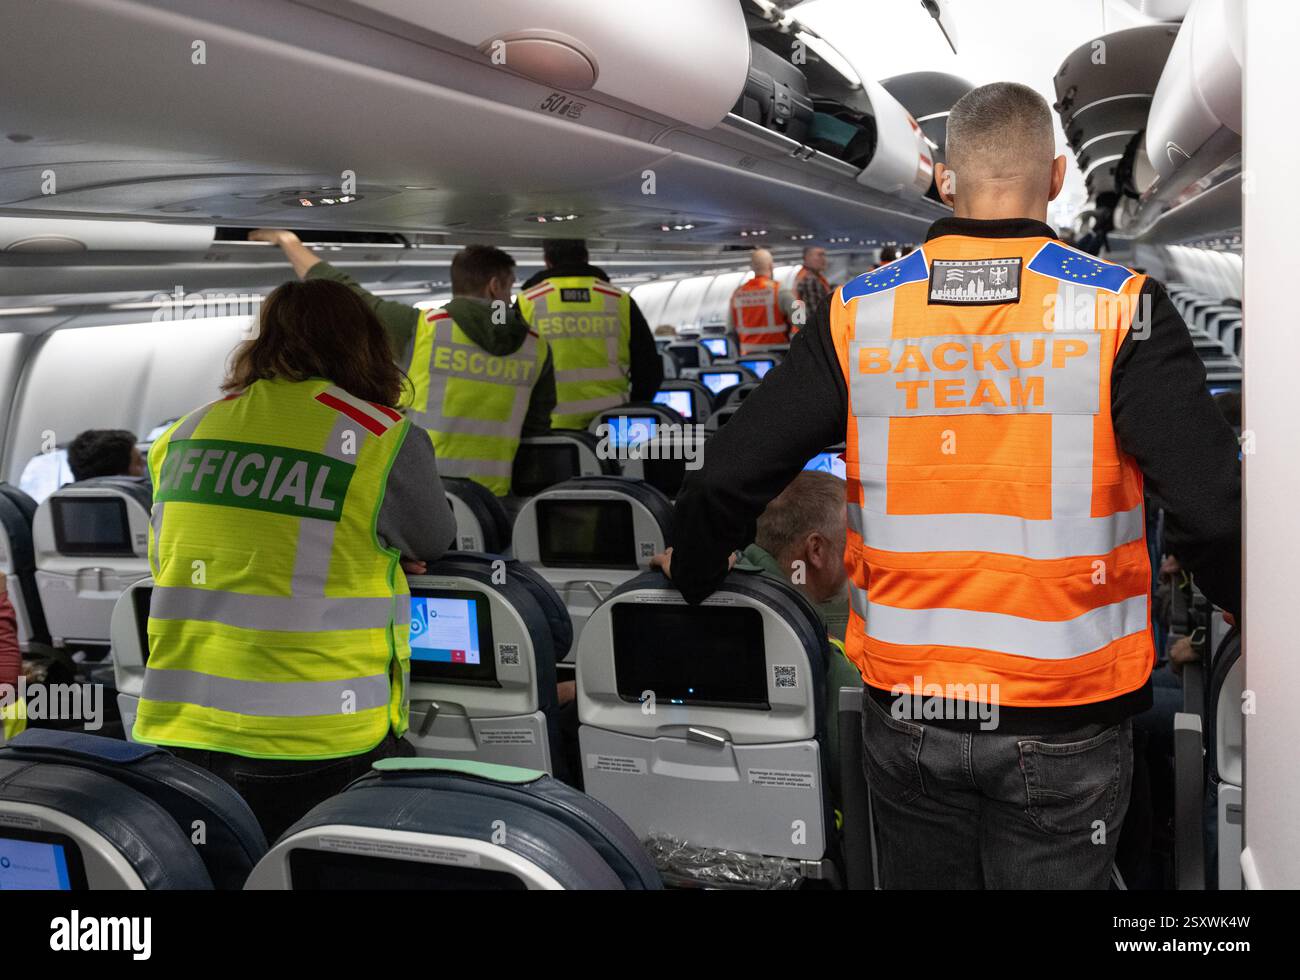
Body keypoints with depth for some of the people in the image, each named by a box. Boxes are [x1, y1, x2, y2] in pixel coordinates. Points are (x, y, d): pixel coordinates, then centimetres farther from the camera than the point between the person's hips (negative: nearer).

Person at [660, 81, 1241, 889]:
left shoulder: (859, 314, -5)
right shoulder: (1118, 311, -11)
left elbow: (726, 481, -3)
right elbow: (1213, 512, -16)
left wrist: (694, 573, 17)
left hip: (905, 710, 2)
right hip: (1062, 723, -2)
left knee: (920, 876, 22)